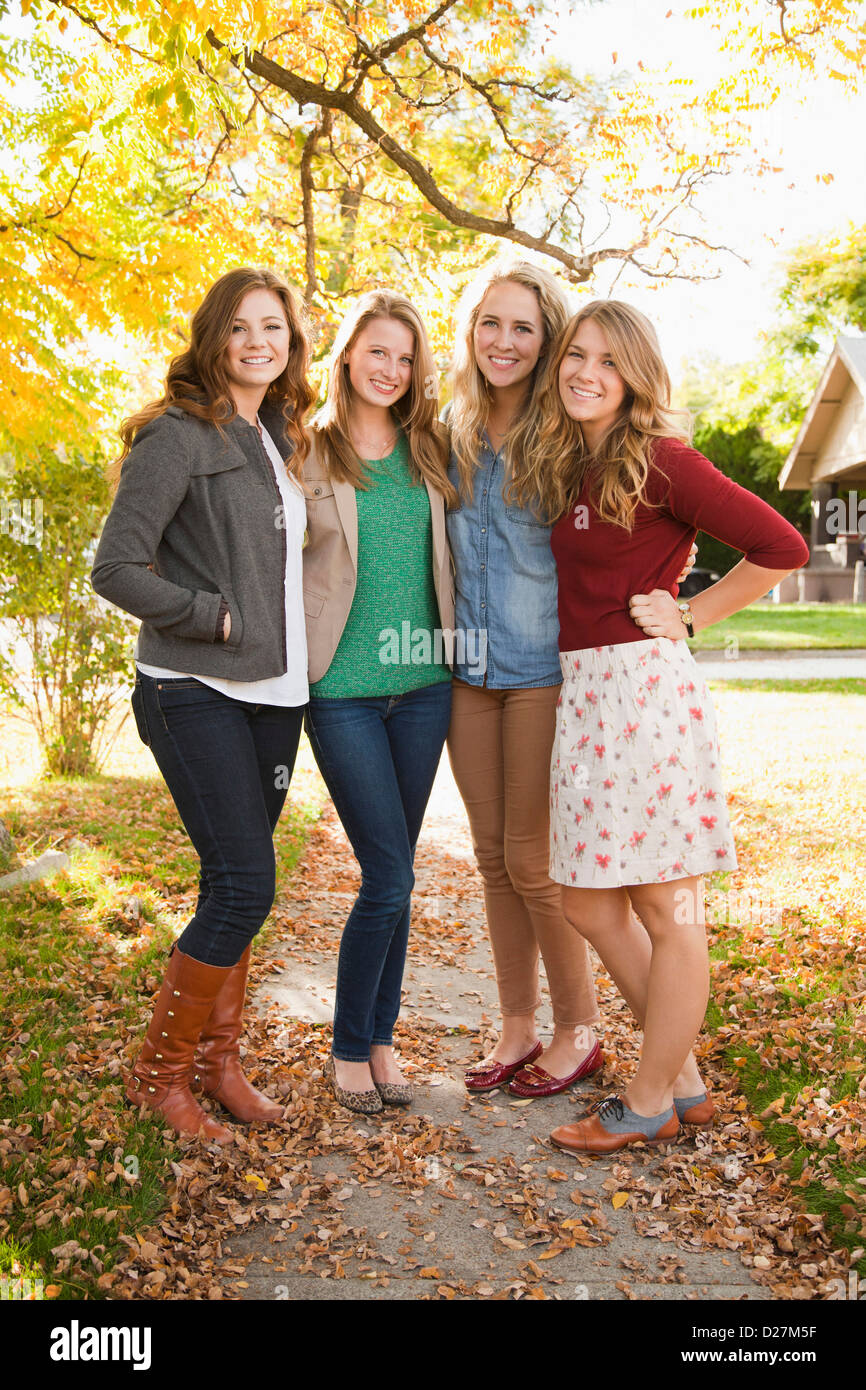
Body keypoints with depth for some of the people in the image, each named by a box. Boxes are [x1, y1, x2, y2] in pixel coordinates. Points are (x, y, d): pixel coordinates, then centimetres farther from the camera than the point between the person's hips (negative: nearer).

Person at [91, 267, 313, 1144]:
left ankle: (217, 1059, 25)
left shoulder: (280, 441, 16)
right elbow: (116, 569, -14)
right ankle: (159, 1073, 11)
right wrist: (218, 619, -13)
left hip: (273, 691, 7)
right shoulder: (179, 435, -8)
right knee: (244, 885, -10)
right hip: (196, 692, -7)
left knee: (234, 884, 11)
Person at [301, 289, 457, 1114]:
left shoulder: (429, 449, 10)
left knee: (393, 874, 11)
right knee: (389, 877, -6)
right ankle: (348, 1047, 16)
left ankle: (381, 1039, 27)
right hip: (344, 689, -4)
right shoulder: (308, 451, -2)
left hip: (423, 682, 4)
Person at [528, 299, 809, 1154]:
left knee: (665, 910, 4)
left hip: (644, 685, -9)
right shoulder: (565, 467, 14)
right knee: (589, 905, 14)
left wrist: (689, 616, -7)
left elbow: (782, 547, -10)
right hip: (580, 691, 9)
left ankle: (651, 1104, 21)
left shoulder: (658, 459, -8)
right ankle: (684, 1081, 29)